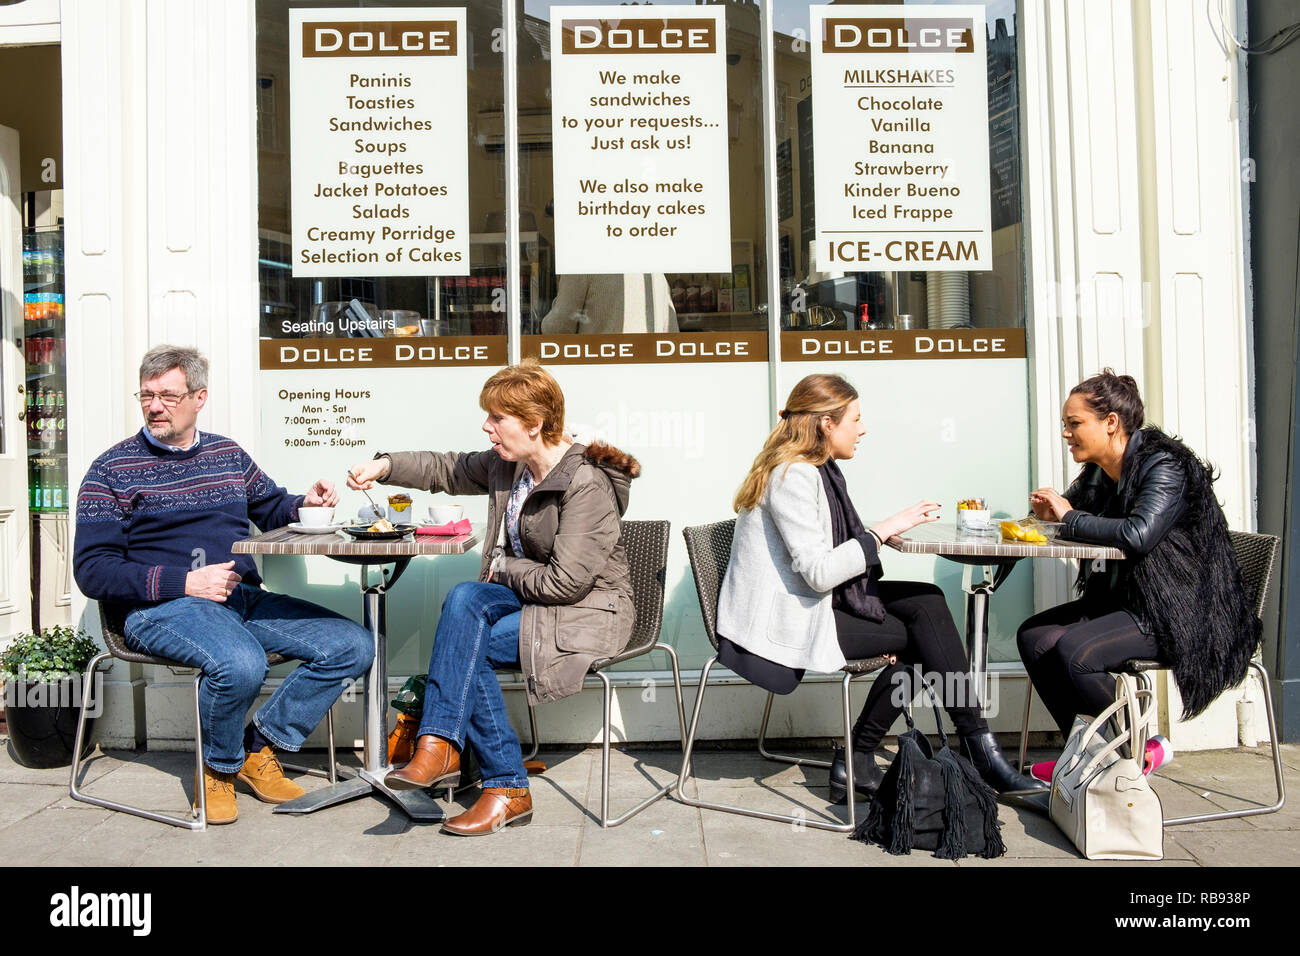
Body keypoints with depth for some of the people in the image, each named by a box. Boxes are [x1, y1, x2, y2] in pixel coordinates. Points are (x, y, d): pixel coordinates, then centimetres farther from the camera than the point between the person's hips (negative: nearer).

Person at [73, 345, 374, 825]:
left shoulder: (228, 454, 17)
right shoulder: (113, 469, 3)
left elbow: (268, 506, 33)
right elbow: (92, 570, -3)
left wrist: (303, 503, 7)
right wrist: (184, 583, -15)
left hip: (245, 599, 6)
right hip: (163, 607, -5)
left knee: (353, 645, -11)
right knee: (240, 664, -37)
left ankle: (258, 747, 2)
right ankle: (219, 767, -4)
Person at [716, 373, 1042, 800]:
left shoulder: (817, 469, 13)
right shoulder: (793, 476, -19)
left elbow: (820, 571, 13)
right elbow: (818, 573, -26)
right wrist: (885, 530, -20)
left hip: (810, 602, 10)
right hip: (783, 621, -10)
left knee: (926, 602, -3)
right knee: (920, 635, -10)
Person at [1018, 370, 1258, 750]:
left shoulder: (1164, 467, -16)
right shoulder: (1096, 473, 8)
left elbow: (1138, 534, -33)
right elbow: (1069, 511, 26)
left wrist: (1070, 517, -19)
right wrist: (1049, 513, 1)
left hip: (1175, 613, -9)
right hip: (1119, 600, 9)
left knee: (1073, 651, -26)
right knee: (1034, 637, -6)